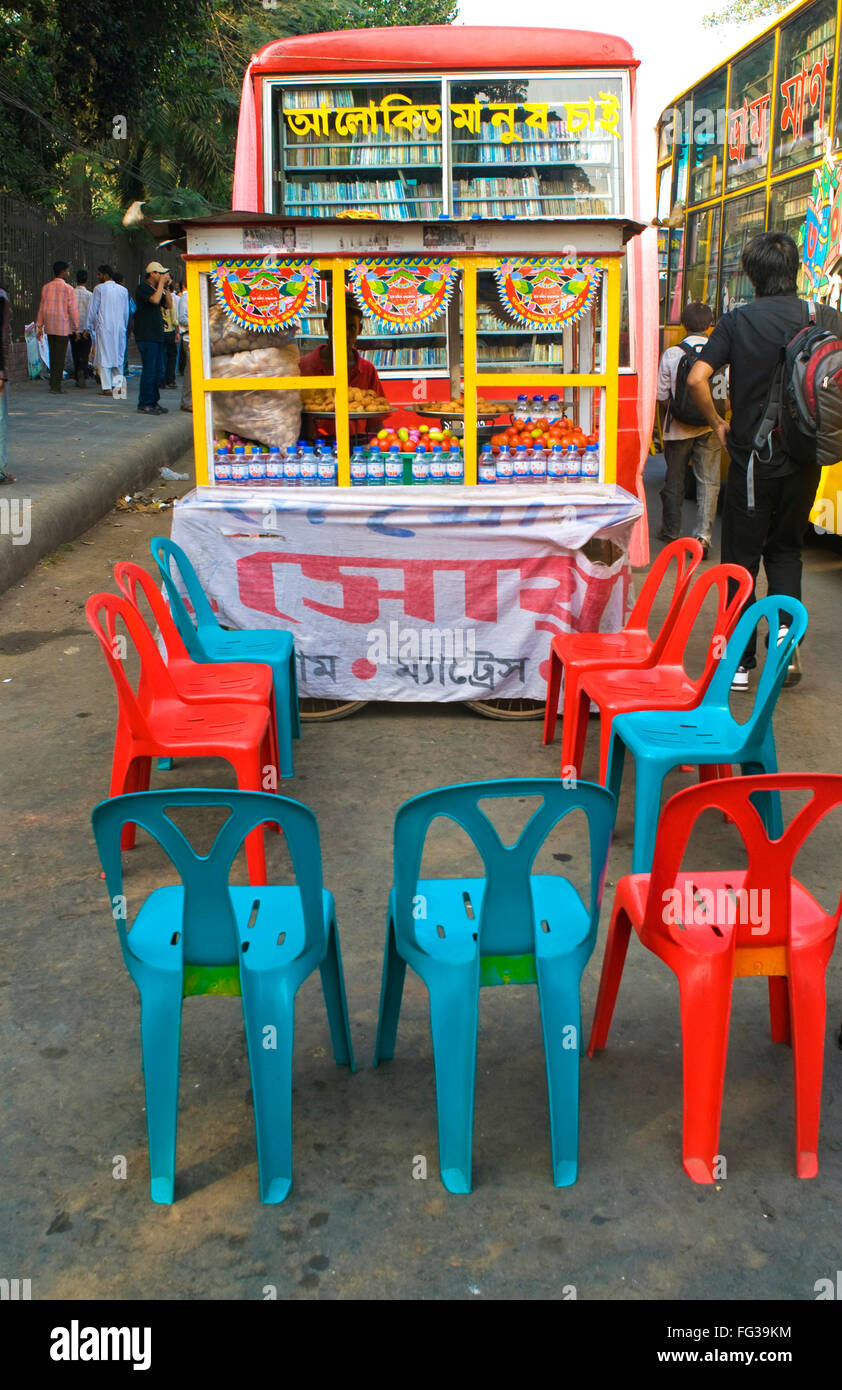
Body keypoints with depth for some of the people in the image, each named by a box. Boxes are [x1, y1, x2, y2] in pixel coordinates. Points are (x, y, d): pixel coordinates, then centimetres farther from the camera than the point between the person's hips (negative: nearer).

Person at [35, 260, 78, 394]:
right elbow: (73, 310, -11)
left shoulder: (46, 287, 7)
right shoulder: (67, 288, -9)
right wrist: (76, 328, -3)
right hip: (63, 327, -5)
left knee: (53, 355, 14)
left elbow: (41, 308, 10)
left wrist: (39, 326, 15)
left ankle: (54, 383, 18)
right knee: (60, 357, -1)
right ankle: (55, 386, -1)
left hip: (49, 327, 5)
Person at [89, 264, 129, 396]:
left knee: (104, 357, 0)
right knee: (118, 356, 11)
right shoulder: (123, 290, 7)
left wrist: (95, 326, 9)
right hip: (120, 328, 4)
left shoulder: (99, 289, -4)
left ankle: (107, 387, -3)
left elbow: (93, 311, -3)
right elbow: (126, 312, 10)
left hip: (104, 327, -4)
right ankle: (118, 384, 6)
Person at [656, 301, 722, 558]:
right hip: (710, 428, 0)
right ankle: (703, 533, -8)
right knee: (708, 481, 3)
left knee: (675, 479, 14)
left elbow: (662, 397, -2)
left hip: (678, 428, 0)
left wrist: (664, 427, 12)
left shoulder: (671, 354, -5)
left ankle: (671, 530, 24)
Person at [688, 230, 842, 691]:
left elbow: (697, 379, -17)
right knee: (786, 549, 20)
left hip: (752, 458, -2)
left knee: (742, 558, 7)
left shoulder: (737, 322, -7)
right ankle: (786, 630, 4)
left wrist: (716, 424, -2)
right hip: (805, 460, 2)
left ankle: (740, 662, 10)